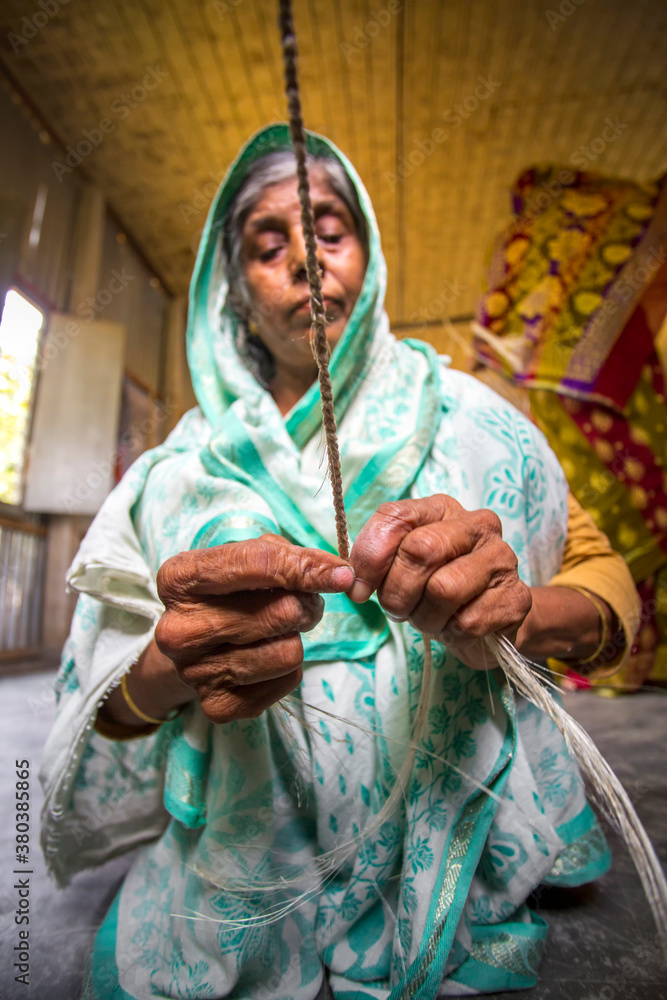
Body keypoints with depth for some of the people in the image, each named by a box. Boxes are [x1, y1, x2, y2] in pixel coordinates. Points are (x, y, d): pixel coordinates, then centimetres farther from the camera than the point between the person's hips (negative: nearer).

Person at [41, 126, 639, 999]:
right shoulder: (183, 471, -4)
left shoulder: (461, 421, -4)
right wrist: (164, 675, -30)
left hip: (452, 873, 0)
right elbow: (97, 721, -6)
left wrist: (517, 613, -28)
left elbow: (611, 589, -5)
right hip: (241, 902, 2)